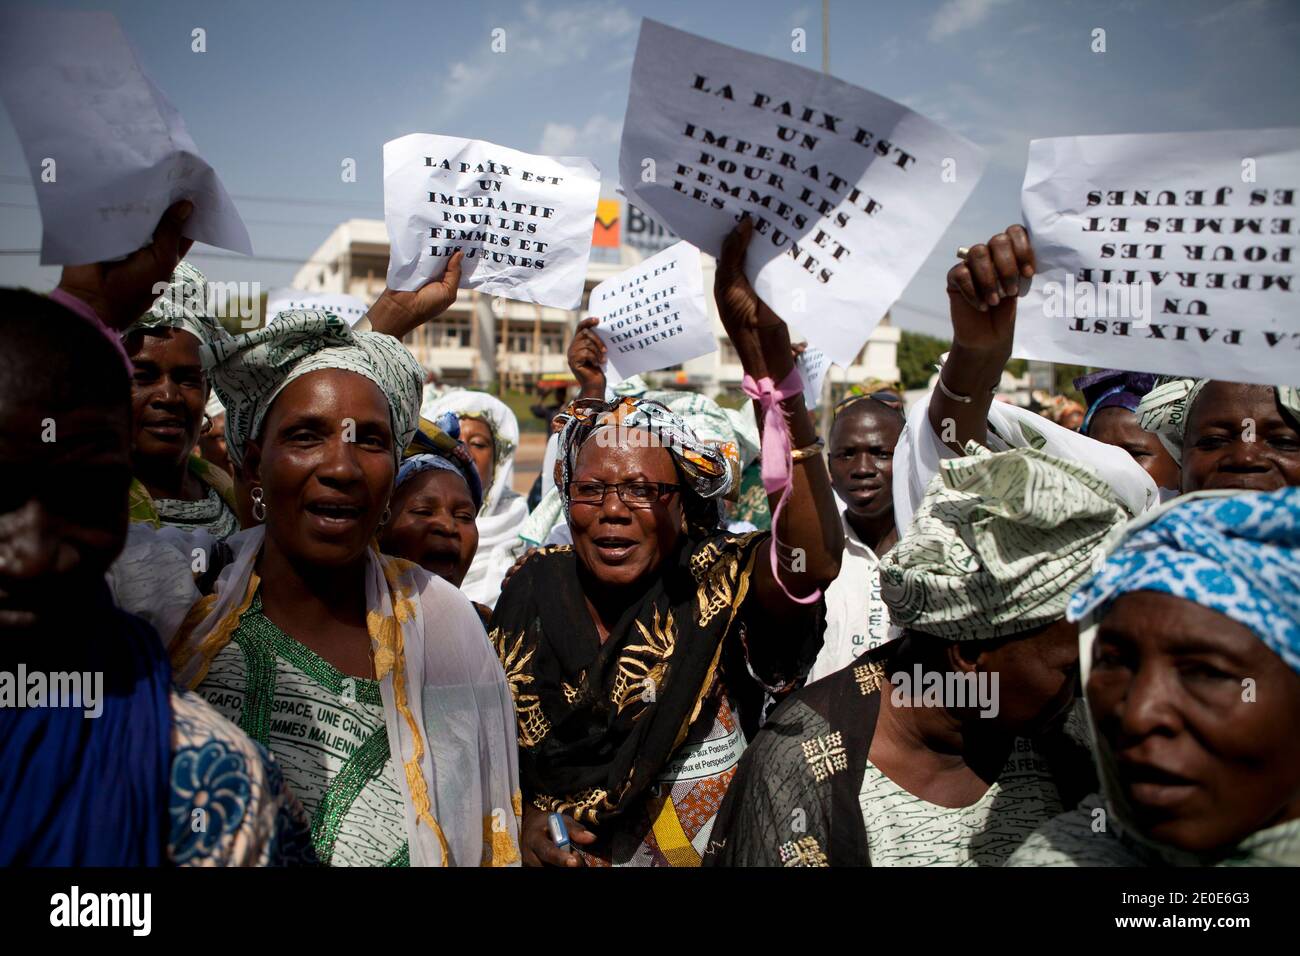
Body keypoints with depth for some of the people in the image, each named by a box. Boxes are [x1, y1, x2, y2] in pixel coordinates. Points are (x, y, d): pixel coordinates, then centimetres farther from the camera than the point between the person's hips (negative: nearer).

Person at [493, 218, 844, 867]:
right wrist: (521, 822, -10)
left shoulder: (716, 584, -13)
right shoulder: (533, 588, -3)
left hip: (704, 851, -2)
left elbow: (812, 560, -34)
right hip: (544, 855, 3)